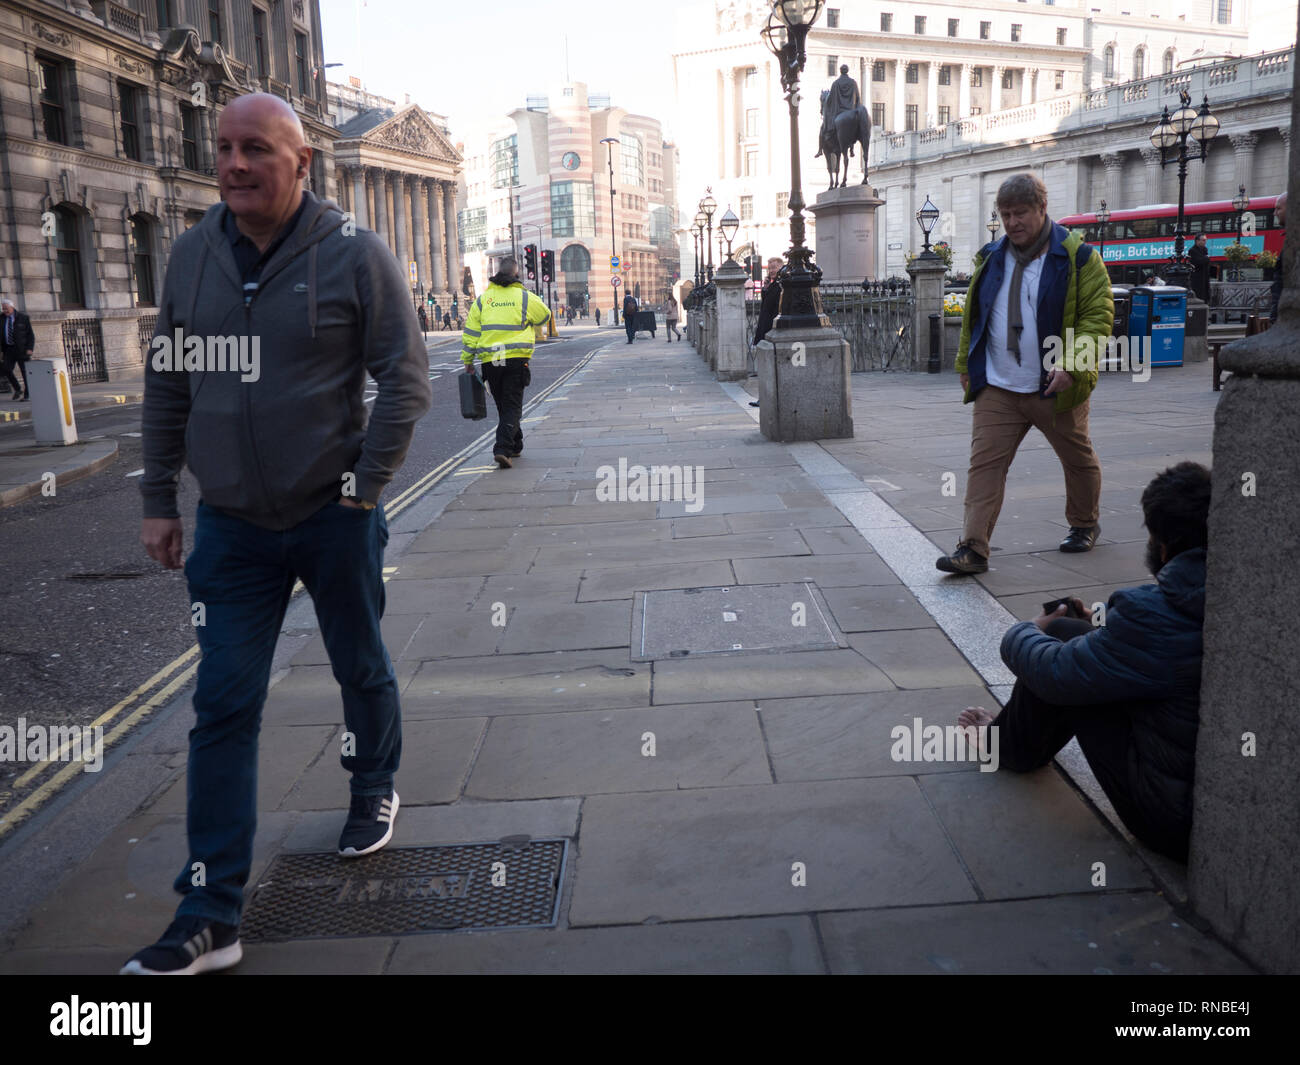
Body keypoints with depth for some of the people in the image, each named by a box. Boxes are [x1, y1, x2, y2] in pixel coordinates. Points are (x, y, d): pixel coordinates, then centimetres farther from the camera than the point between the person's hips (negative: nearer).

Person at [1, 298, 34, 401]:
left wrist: (30, 348, -13)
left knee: (25, 372, -1)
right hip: (9, 349, 4)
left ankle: (27, 395, 6)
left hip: (22, 349, -4)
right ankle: (17, 390, 10)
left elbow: (30, 334, -3)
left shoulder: (23, 318, -4)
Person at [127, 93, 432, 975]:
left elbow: (406, 381, -7)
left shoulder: (354, 254, -8)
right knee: (224, 710, 2)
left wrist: (364, 490, -11)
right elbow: (167, 382, 10)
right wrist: (159, 499, 7)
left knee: (362, 670, 16)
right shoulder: (194, 254, 4)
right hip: (230, 525, 3)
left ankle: (375, 793, 45)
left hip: (333, 517, -3)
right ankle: (210, 919, 10)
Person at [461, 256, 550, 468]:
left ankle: (515, 445, 30)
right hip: (516, 360, -3)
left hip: (490, 361, 3)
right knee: (512, 406, 0)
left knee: (503, 405, 17)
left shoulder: (482, 299, 6)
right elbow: (545, 316, 17)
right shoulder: (525, 298, -1)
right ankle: (503, 449, -16)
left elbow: (470, 333, 6)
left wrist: (467, 361, 13)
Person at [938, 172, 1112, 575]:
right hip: (996, 389, 3)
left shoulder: (1077, 256, -5)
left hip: (1055, 388, -2)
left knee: (1079, 460, 15)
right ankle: (973, 548, -9)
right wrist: (965, 365, 15)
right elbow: (973, 316, 18)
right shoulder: (991, 258, 8)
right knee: (984, 463, -8)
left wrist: (1071, 364, -19)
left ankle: (1084, 524, 40)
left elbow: (1099, 315, -8)